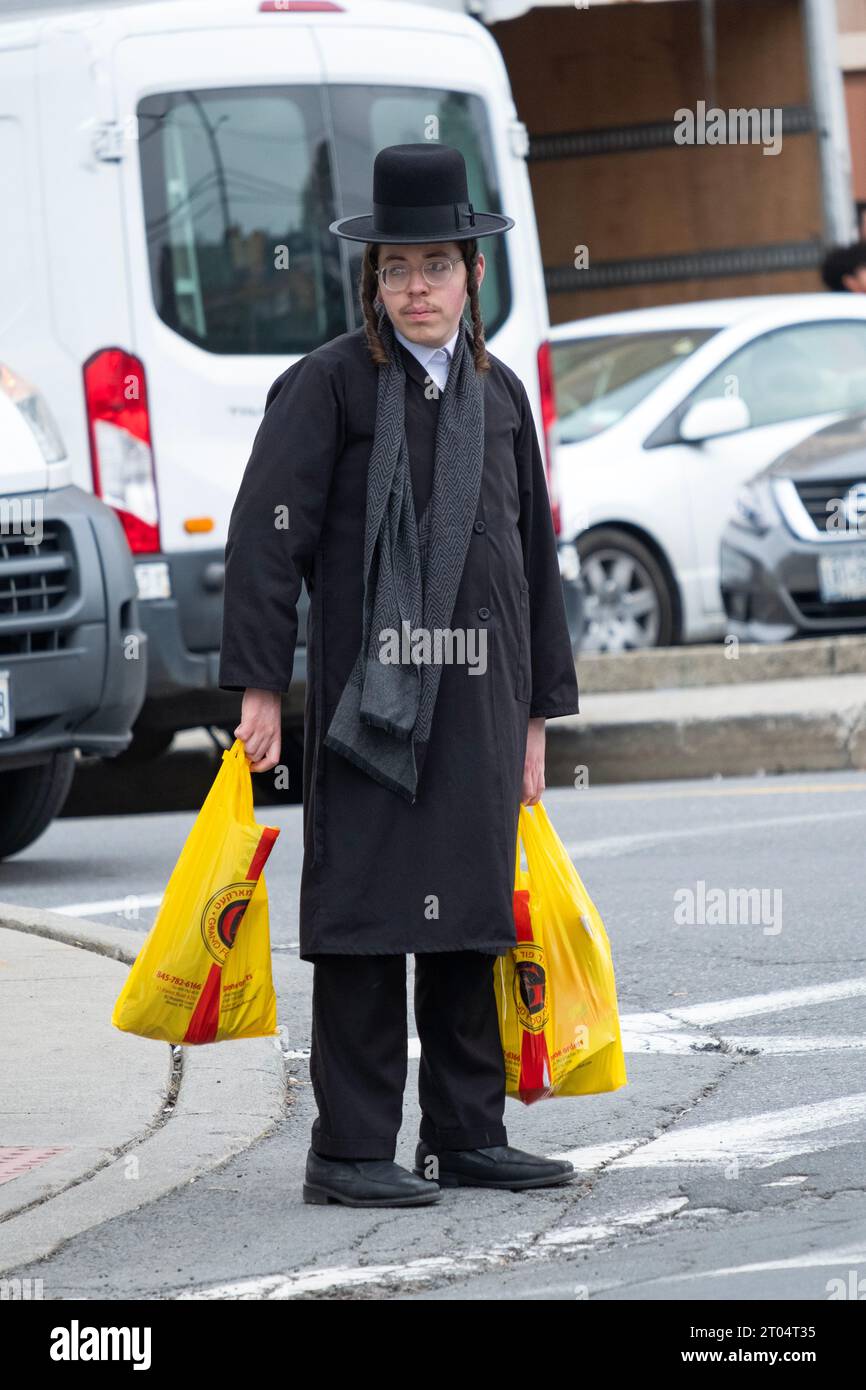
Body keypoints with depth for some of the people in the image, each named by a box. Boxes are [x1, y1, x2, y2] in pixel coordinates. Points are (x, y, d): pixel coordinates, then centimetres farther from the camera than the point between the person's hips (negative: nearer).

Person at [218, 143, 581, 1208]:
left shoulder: (499, 392, 15)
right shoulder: (327, 384, -2)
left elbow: (532, 553, 19)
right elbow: (266, 535, -7)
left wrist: (537, 711, 17)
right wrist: (260, 684, -14)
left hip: (481, 695, 6)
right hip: (372, 685, -6)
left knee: (473, 917, 9)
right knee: (365, 917, -6)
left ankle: (466, 1133, 17)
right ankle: (351, 1150, -3)